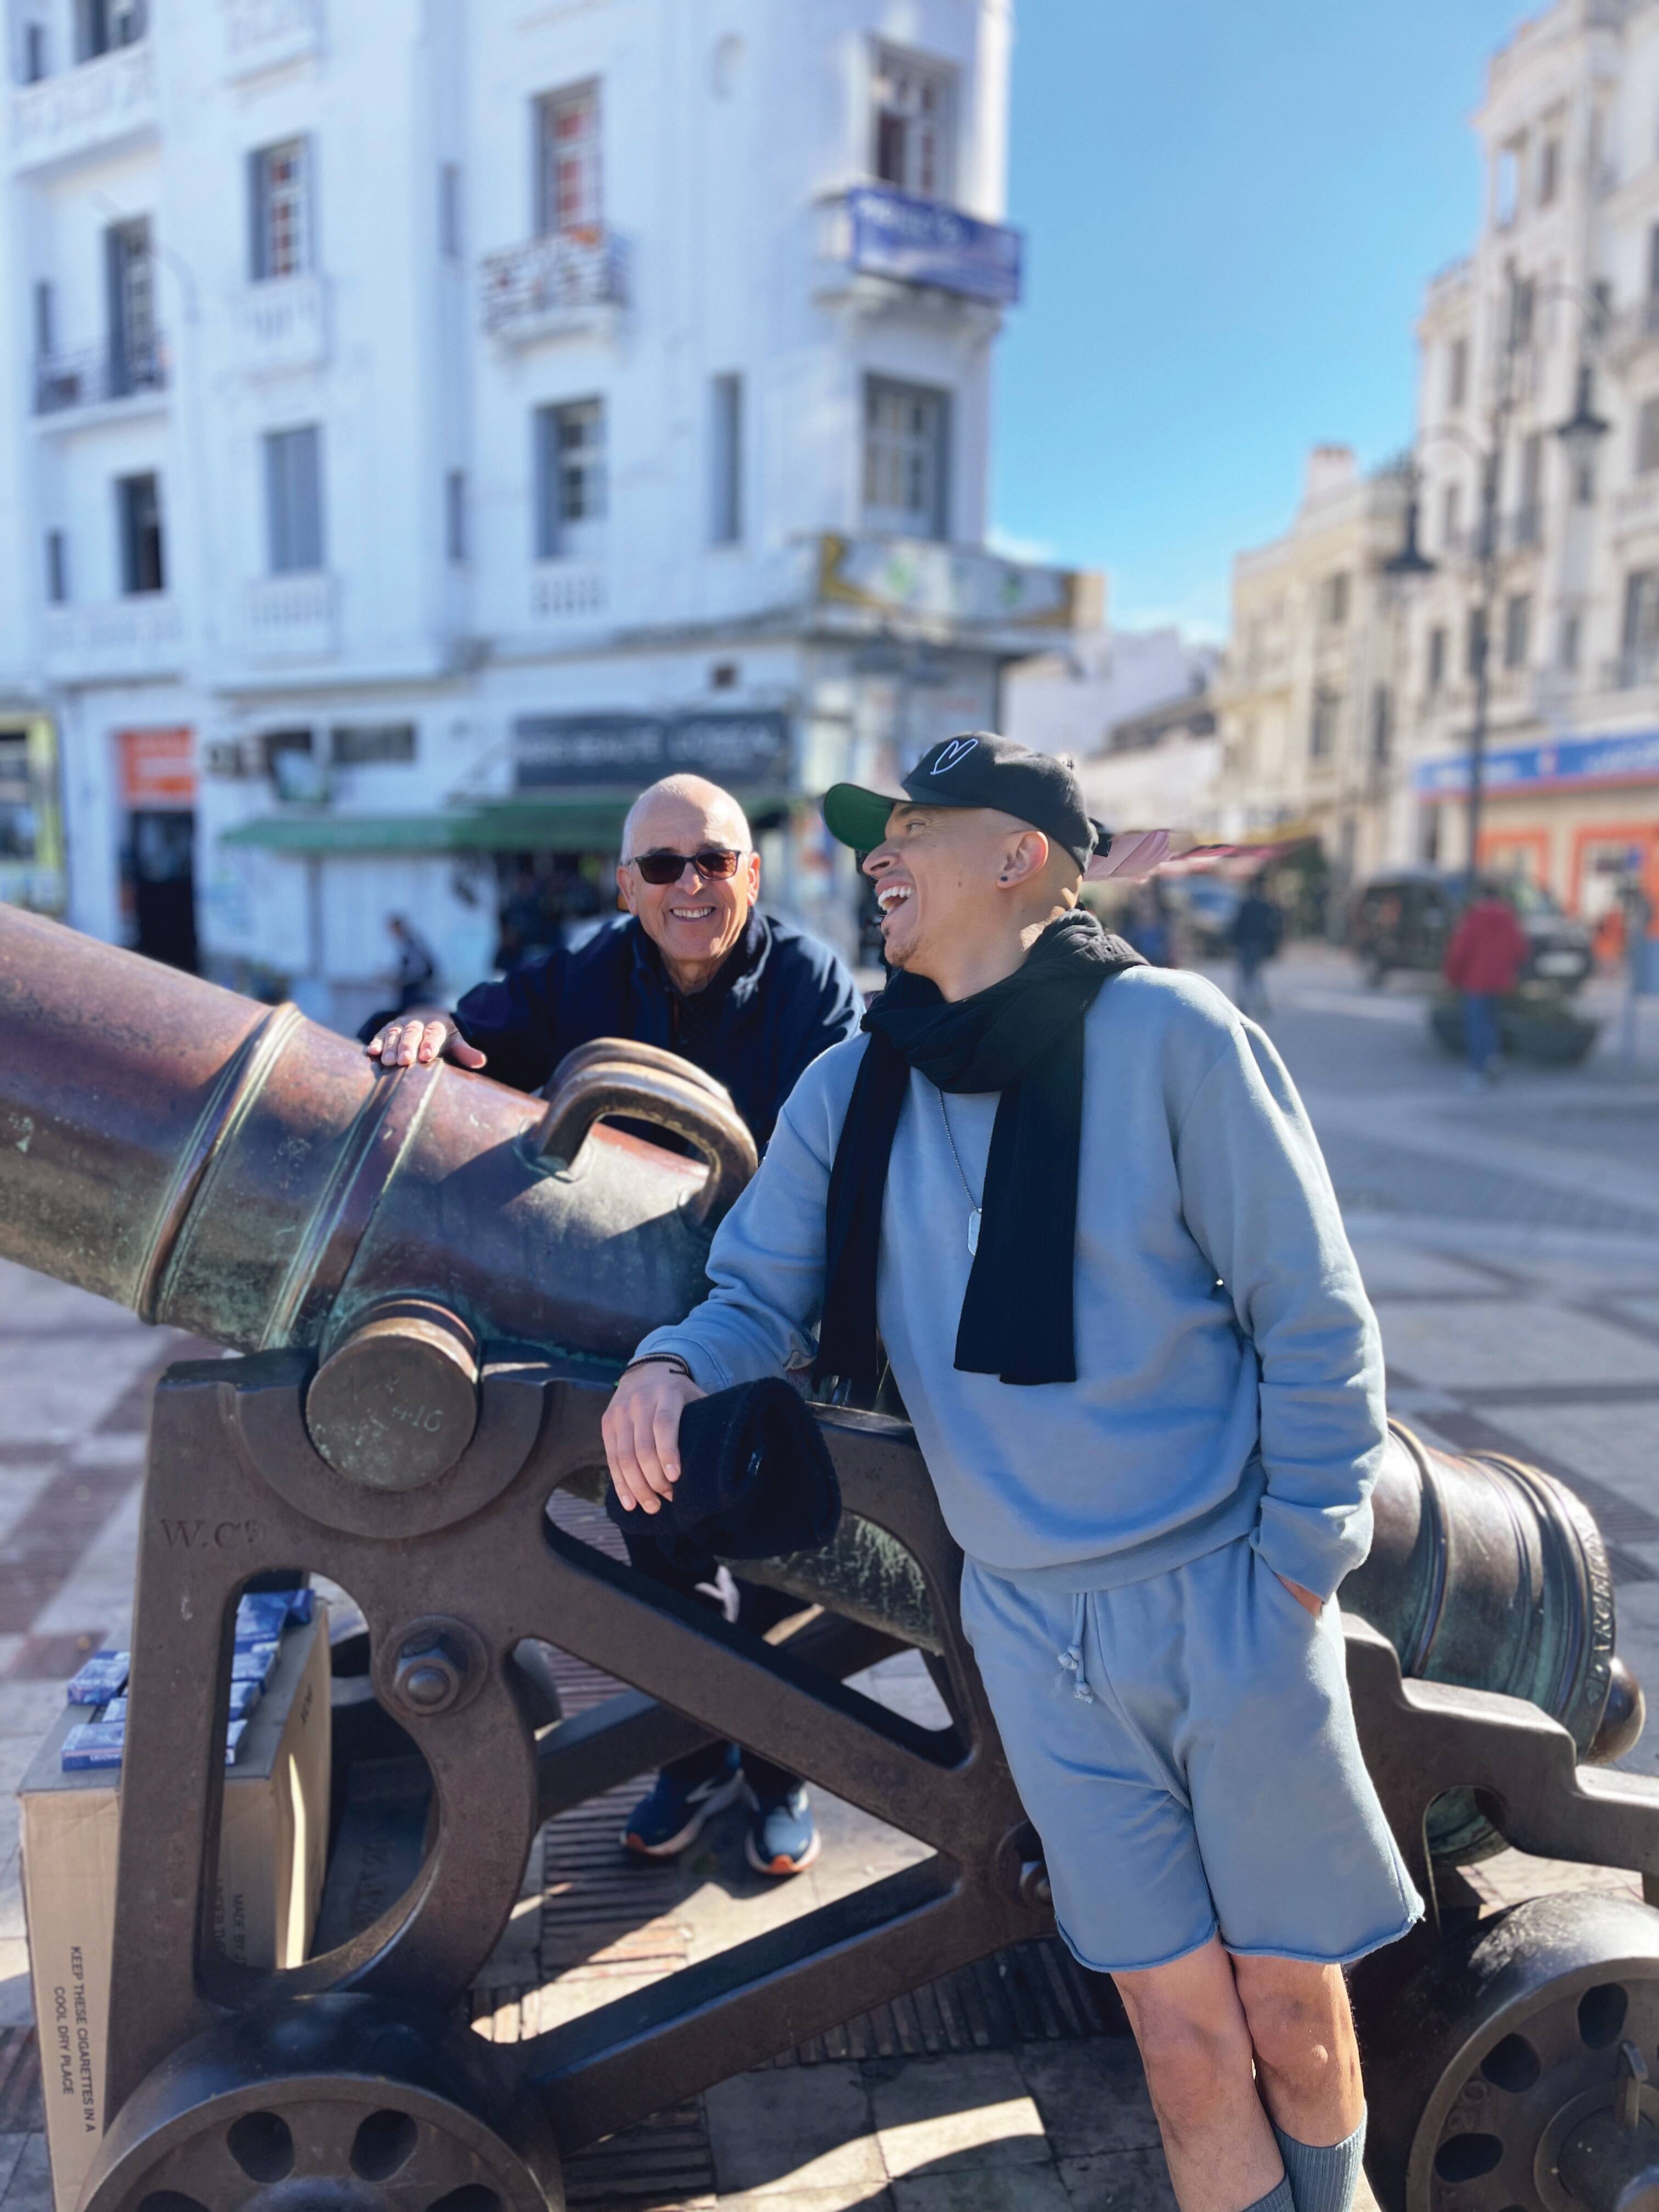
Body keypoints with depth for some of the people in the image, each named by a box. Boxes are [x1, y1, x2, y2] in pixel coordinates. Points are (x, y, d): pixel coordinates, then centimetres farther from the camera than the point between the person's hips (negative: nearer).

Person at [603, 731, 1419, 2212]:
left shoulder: (1166, 1033, -12)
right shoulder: (849, 1089, 1)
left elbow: (1318, 1328, -8)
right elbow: (765, 1295, 6)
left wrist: (1299, 1576, -8)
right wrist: (669, 1364, -16)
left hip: (1224, 1602, -2)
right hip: (1030, 1630, 3)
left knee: (1294, 2020, 15)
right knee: (1185, 2041, 13)